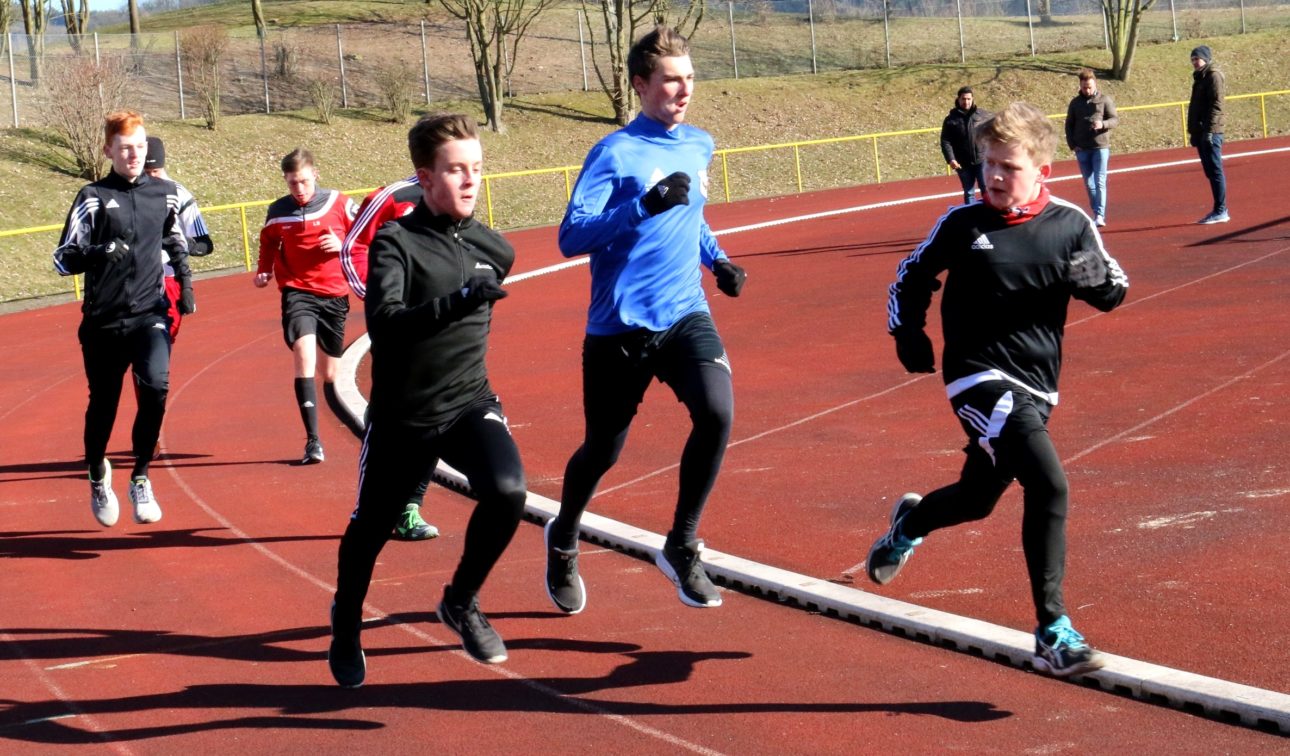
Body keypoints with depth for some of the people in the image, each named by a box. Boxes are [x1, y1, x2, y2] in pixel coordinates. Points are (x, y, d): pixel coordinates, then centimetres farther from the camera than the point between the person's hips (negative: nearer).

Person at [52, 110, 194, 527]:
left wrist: (184, 280, 15)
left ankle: (140, 478, -5)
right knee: (103, 404, 8)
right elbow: (62, 259, -5)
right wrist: (97, 254, -23)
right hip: (104, 321, -1)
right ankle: (98, 475, 37)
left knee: (155, 387, -22)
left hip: (150, 314, 1)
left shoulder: (165, 193, 7)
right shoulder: (92, 197, -3)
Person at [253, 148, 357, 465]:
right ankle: (313, 441, -25)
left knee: (330, 371, 9)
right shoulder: (277, 212, 1)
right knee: (304, 355, -23)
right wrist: (264, 271, 3)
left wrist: (342, 245, -13)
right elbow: (268, 244, 20)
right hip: (298, 292, -1)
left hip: (334, 295, 1)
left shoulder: (339, 203, -4)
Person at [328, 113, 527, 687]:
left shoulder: (493, 249, 2)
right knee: (370, 528, 10)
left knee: (507, 491, -23)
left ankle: (461, 602, 3)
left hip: (469, 403, 3)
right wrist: (455, 302, -41)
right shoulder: (396, 242, -14)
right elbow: (383, 322, -31)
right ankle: (346, 628, 41)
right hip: (402, 415, -3)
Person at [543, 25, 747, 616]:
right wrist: (644, 205, -31)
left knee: (716, 412, -22)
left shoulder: (699, 146, 9)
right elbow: (571, 238, -21)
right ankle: (563, 542, 41)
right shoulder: (615, 152, -11)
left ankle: (681, 547, -4)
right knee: (602, 450, 9)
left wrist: (716, 259, 12)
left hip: (685, 315, 4)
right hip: (619, 325, -4)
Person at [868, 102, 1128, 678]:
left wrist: (1098, 278, -15)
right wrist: (908, 333, -1)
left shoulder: (1071, 225, 0)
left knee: (977, 498, 18)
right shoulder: (962, 224, -4)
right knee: (1048, 485, -23)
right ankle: (1053, 634, -16)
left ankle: (910, 523, 54)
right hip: (978, 377, -4)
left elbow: (1112, 293, 7)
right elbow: (912, 276, 11)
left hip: (1034, 389, 4)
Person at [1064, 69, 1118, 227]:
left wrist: (1102, 124, -21)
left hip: (1101, 147, -3)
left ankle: (1100, 216, -13)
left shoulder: (1105, 100, 1)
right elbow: (1069, 125, 12)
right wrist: (1072, 145, 0)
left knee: (1100, 182, -10)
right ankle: (1096, 213, 16)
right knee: (1089, 184, 7)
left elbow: (1115, 119, 0)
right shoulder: (1075, 103, 8)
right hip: (1082, 150, 3)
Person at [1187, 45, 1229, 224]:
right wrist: (1193, 130, 19)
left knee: (1215, 171, -8)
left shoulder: (1213, 75, -8)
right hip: (1201, 133, 9)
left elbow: (1216, 105, -16)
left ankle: (1220, 211, -6)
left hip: (1210, 133, -9)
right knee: (1210, 172, 10)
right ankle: (1219, 210, 13)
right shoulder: (1200, 77, 19)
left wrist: (1209, 129, -21)